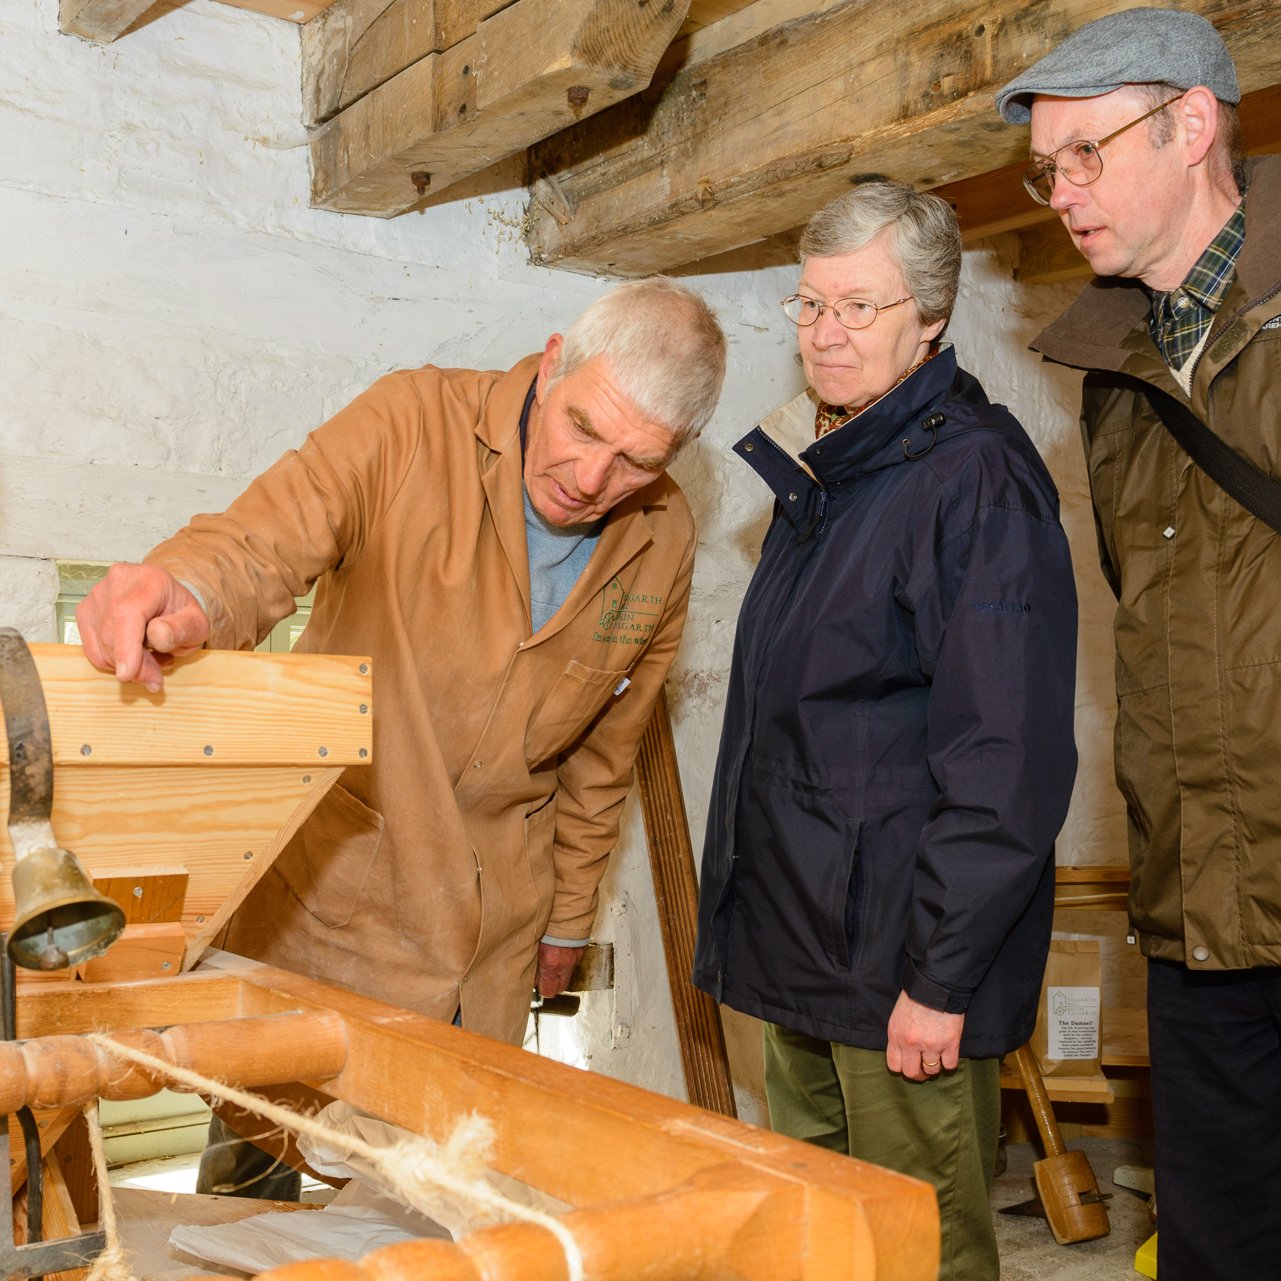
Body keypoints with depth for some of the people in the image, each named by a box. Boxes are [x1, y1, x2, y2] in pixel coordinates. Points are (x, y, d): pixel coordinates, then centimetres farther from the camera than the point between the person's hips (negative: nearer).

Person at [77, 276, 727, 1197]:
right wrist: (187, 590, -51)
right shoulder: (413, 425, -15)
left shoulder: (664, 544, -2)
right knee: (257, 1174, 10)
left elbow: (604, 749, 8)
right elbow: (263, 542, -27)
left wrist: (569, 914, 15)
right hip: (324, 882, -2)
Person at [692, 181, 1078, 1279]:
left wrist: (940, 978, -20)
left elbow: (1010, 762, -21)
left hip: (906, 964, -9)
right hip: (805, 947, 9)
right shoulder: (821, 472, 13)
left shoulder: (975, 476, -16)